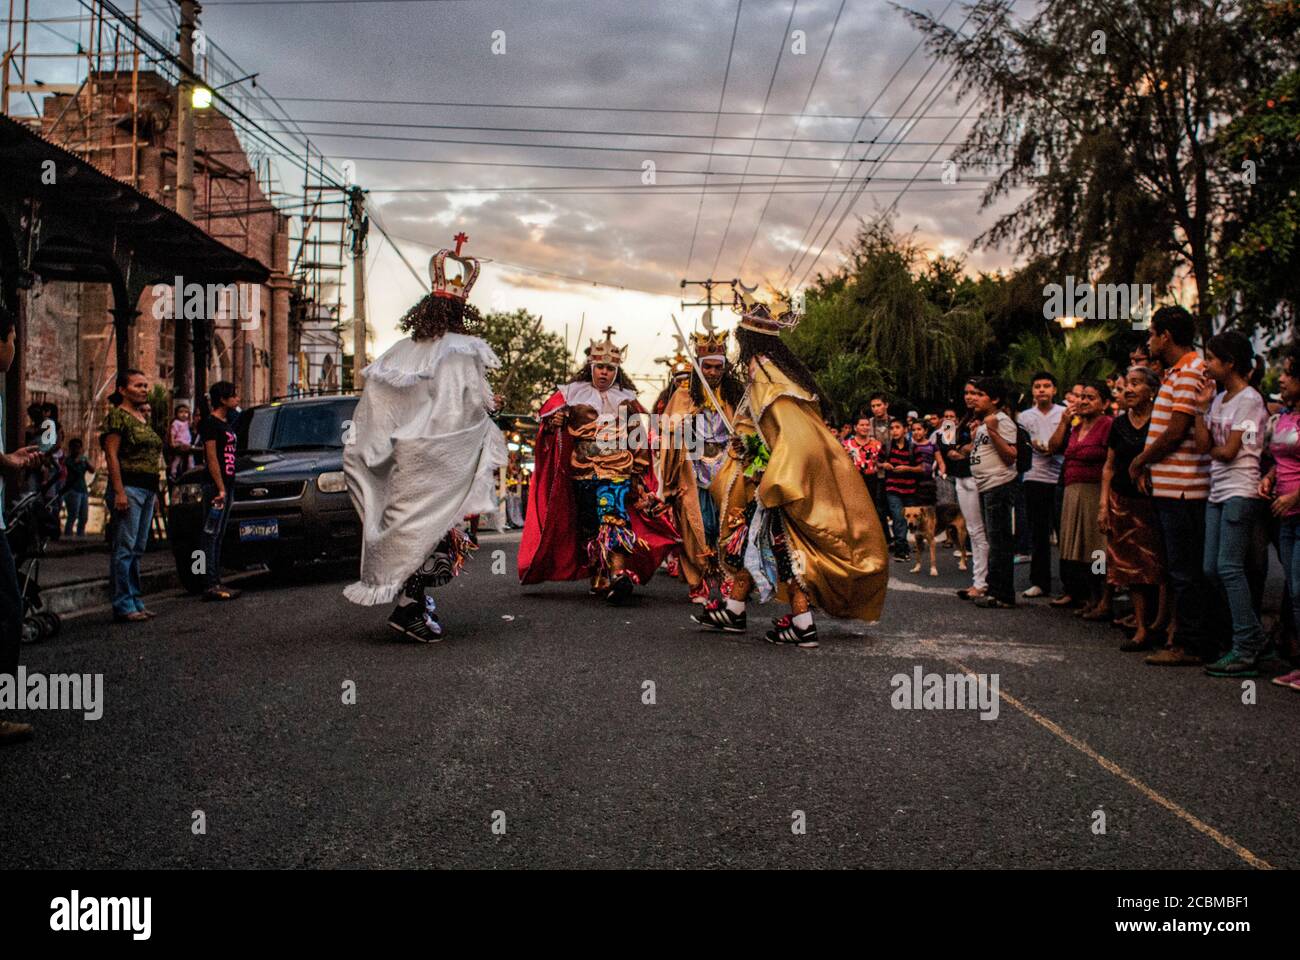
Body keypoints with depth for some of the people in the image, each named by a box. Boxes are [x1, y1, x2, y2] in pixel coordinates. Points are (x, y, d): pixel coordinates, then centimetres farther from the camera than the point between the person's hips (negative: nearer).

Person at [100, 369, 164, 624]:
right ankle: (123, 606, -7)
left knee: (138, 550, 11)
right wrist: (119, 492, -20)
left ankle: (135, 602, 16)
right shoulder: (117, 416, -6)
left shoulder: (143, 418, 19)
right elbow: (112, 456, -13)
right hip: (128, 487, -9)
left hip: (147, 489, 9)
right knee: (125, 549, -8)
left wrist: (154, 491, 19)